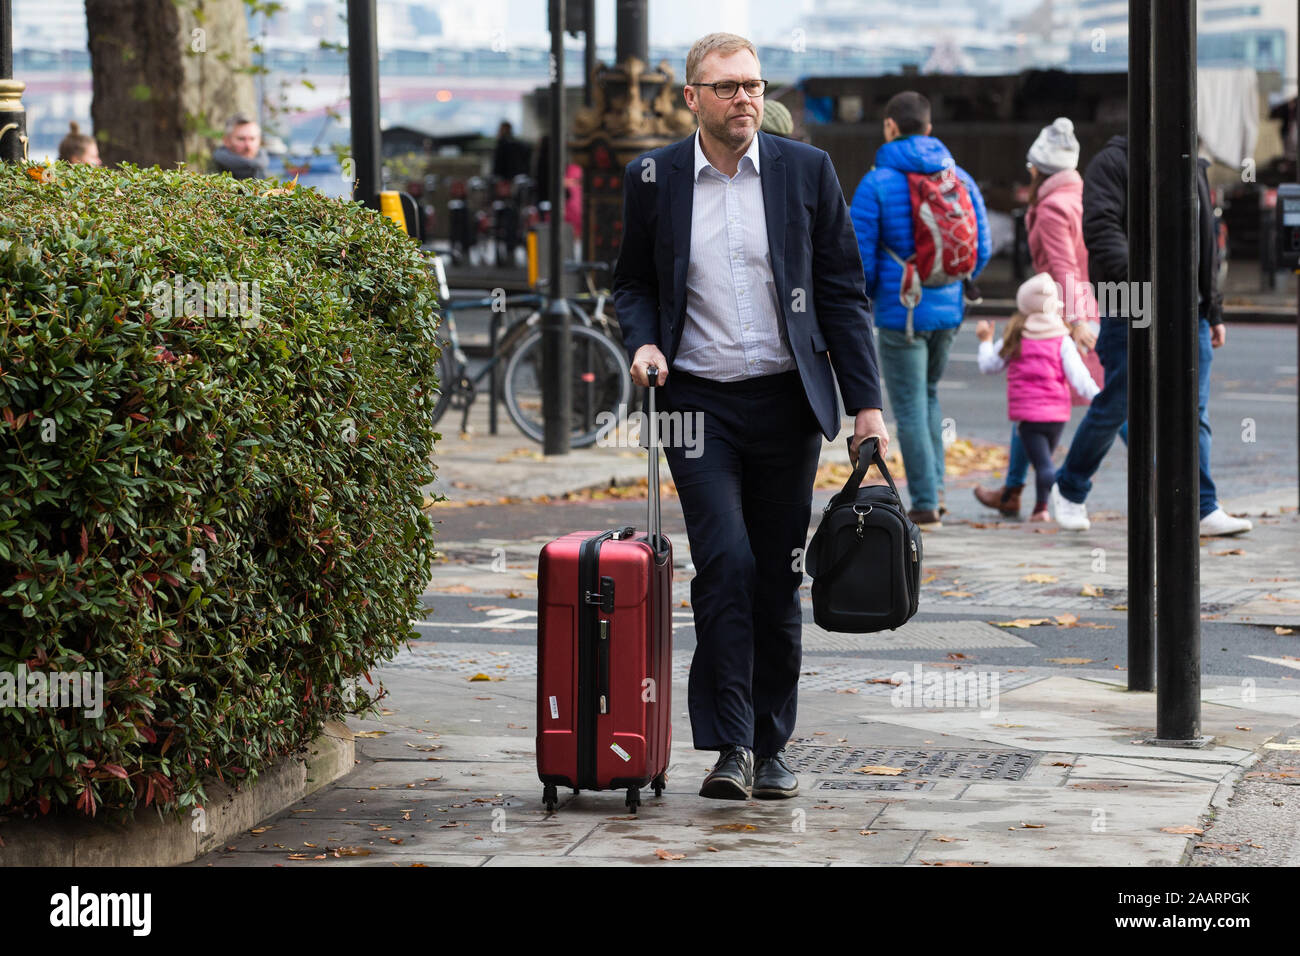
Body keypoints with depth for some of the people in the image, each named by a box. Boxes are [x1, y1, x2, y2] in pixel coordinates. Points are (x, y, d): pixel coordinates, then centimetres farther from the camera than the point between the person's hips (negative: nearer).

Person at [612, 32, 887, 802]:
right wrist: (643, 342, -7)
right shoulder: (652, 179, 3)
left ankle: (773, 747, 17)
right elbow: (634, 281, 15)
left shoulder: (806, 171, 3)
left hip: (786, 403, 1)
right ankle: (729, 745, -9)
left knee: (780, 579, 6)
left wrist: (867, 404, -1)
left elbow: (843, 292, 4)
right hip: (698, 402, -1)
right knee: (726, 561, -15)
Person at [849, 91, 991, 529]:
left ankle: (925, 505, 2)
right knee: (927, 394, 23)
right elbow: (981, 250, 7)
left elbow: (860, 258, -11)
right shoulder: (959, 179, 4)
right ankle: (934, 488, 15)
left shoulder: (875, 184, -11)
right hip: (948, 309, 5)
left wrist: (866, 296, 10)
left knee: (910, 409, 2)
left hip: (901, 312, -5)